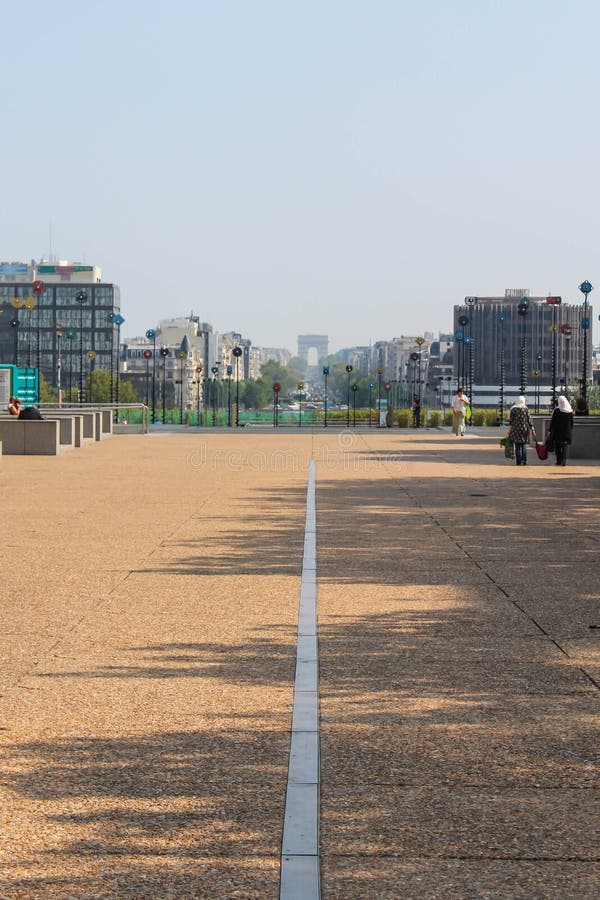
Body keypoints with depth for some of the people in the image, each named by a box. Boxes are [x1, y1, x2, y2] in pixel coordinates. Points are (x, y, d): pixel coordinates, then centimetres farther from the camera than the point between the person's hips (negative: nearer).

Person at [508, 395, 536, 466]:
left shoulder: (513, 409, -3)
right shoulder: (526, 409, -1)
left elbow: (510, 421, -4)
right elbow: (530, 420, -2)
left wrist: (509, 431, 0)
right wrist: (532, 430, 1)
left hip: (516, 429, -1)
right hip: (524, 430, 1)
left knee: (517, 447, 3)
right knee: (524, 446, 12)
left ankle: (518, 462, 0)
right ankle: (524, 461, 3)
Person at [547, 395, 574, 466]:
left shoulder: (556, 410, -11)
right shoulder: (570, 410, 1)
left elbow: (552, 421, -10)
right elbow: (571, 422, 7)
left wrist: (550, 431, -6)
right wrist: (570, 430, 18)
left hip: (558, 431, -3)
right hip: (567, 430, 3)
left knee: (558, 446, 8)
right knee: (565, 446, 6)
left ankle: (559, 461, 7)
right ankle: (564, 461, -3)